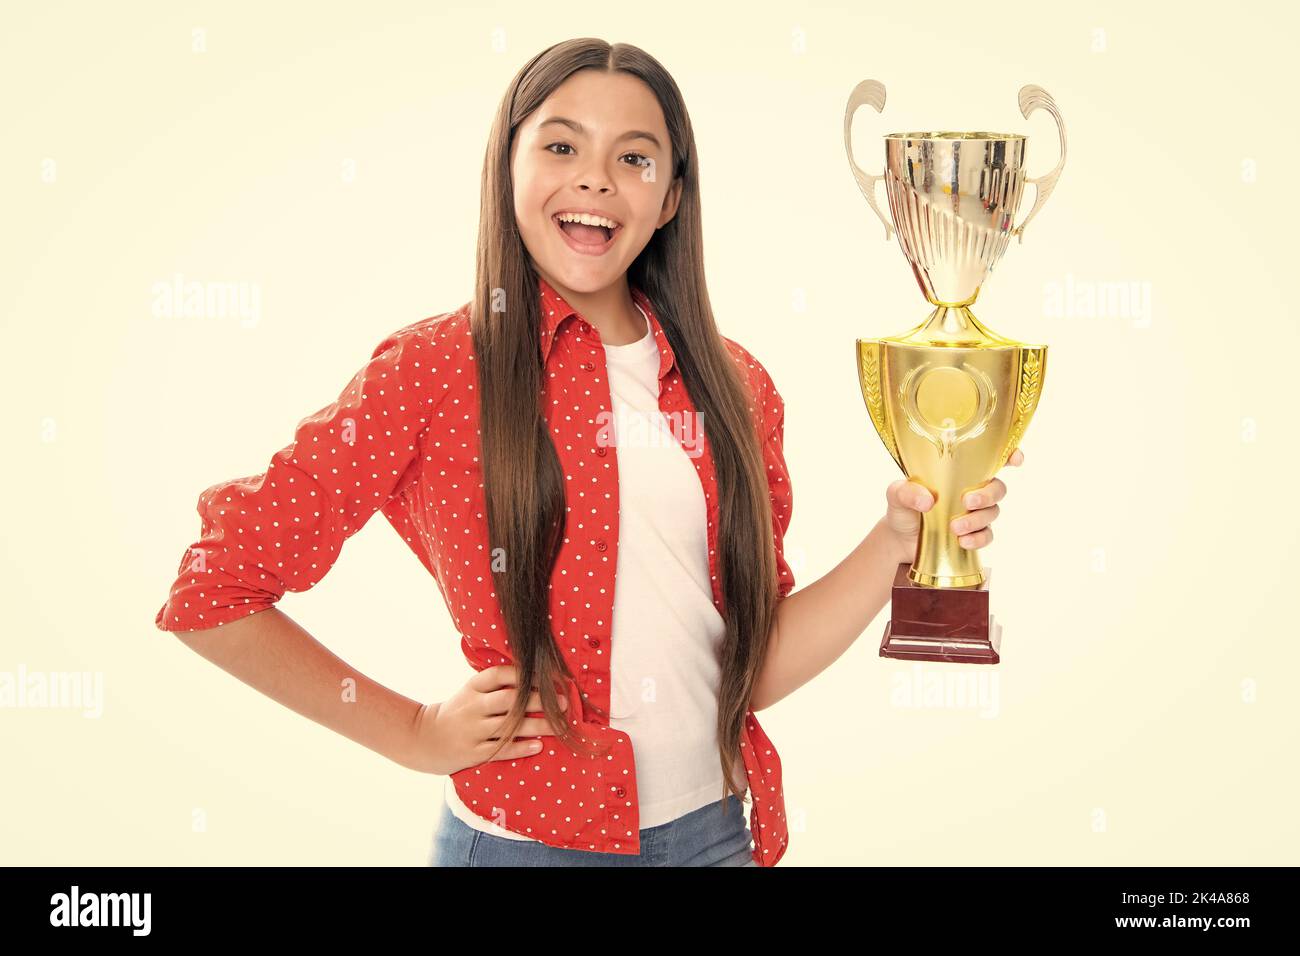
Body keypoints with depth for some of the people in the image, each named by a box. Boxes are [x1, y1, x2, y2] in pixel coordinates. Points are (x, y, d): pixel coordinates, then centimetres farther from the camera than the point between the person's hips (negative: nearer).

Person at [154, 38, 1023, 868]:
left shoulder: (734, 385, 2)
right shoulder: (436, 370, -10)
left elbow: (748, 672, 3)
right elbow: (212, 590, -8)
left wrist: (895, 544, -9)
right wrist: (414, 732, -6)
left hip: (715, 833, 4)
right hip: (526, 841, -3)